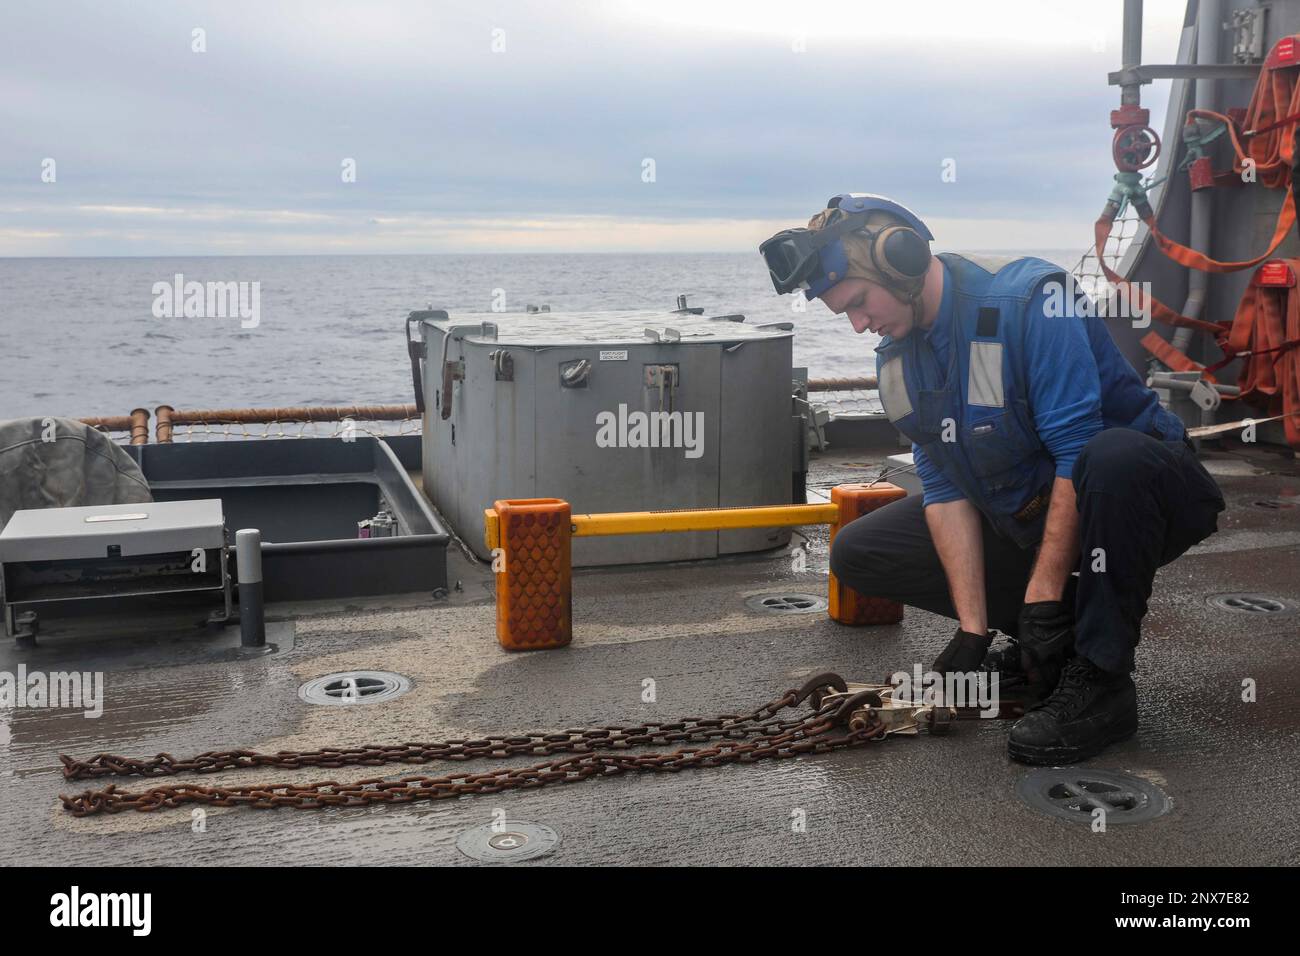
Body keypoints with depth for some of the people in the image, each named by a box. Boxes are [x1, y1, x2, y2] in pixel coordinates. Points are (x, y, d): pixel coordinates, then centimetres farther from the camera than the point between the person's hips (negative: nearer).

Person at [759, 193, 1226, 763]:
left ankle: (1101, 680, -25)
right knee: (857, 552, -2)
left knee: (1113, 457, -41)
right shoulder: (899, 358, -2)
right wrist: (973, 628, -12)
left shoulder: (1030, 299, -24)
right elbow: (944, 487, -5)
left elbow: (1079, 453, -29)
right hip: (1021, 518, 7)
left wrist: (1043, 597, -28)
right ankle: (1059, 629, 1)